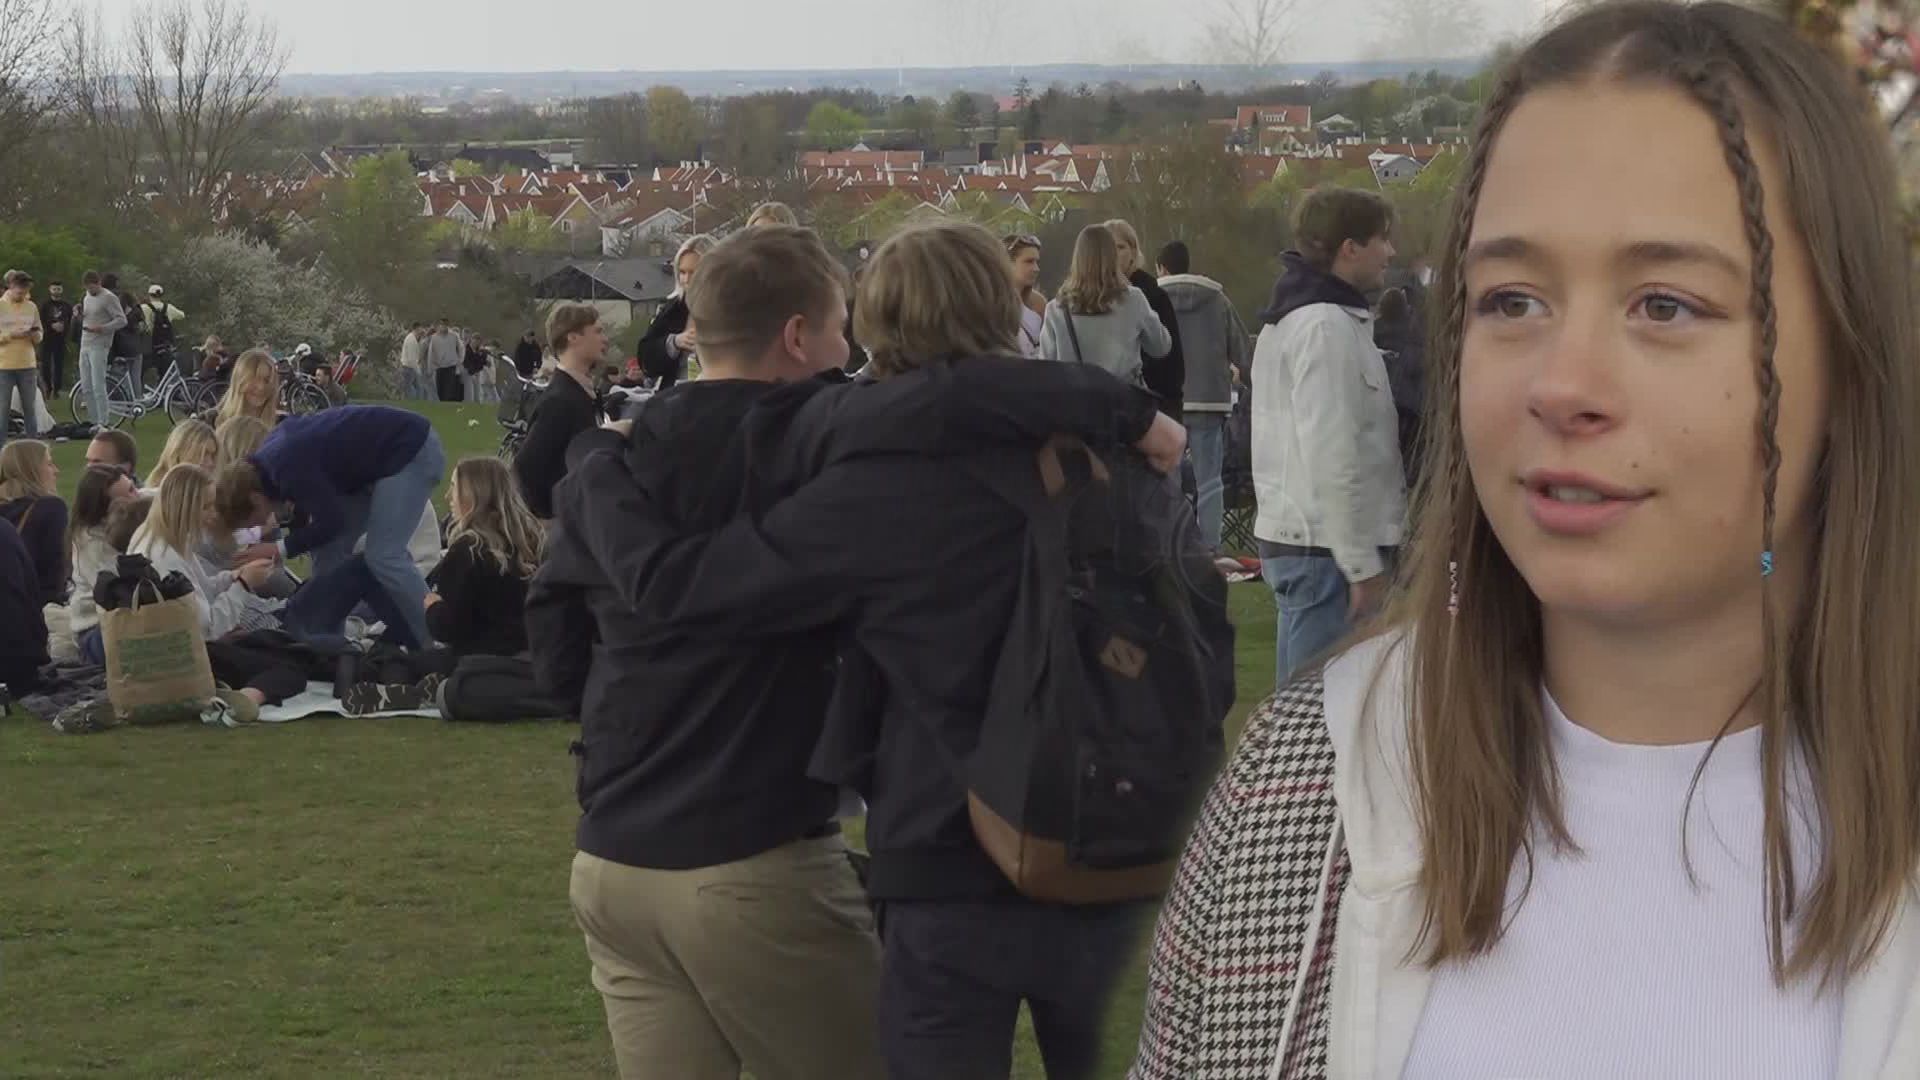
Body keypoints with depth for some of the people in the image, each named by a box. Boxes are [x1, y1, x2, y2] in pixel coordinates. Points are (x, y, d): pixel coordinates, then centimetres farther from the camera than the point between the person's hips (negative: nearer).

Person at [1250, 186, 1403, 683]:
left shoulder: (1287, 321, 17)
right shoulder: (1329, 326, -15)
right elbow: (1333, 455, -21)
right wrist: (1364, 566, -18)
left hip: (1286, 533, 10)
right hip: (1327, 547, -10)